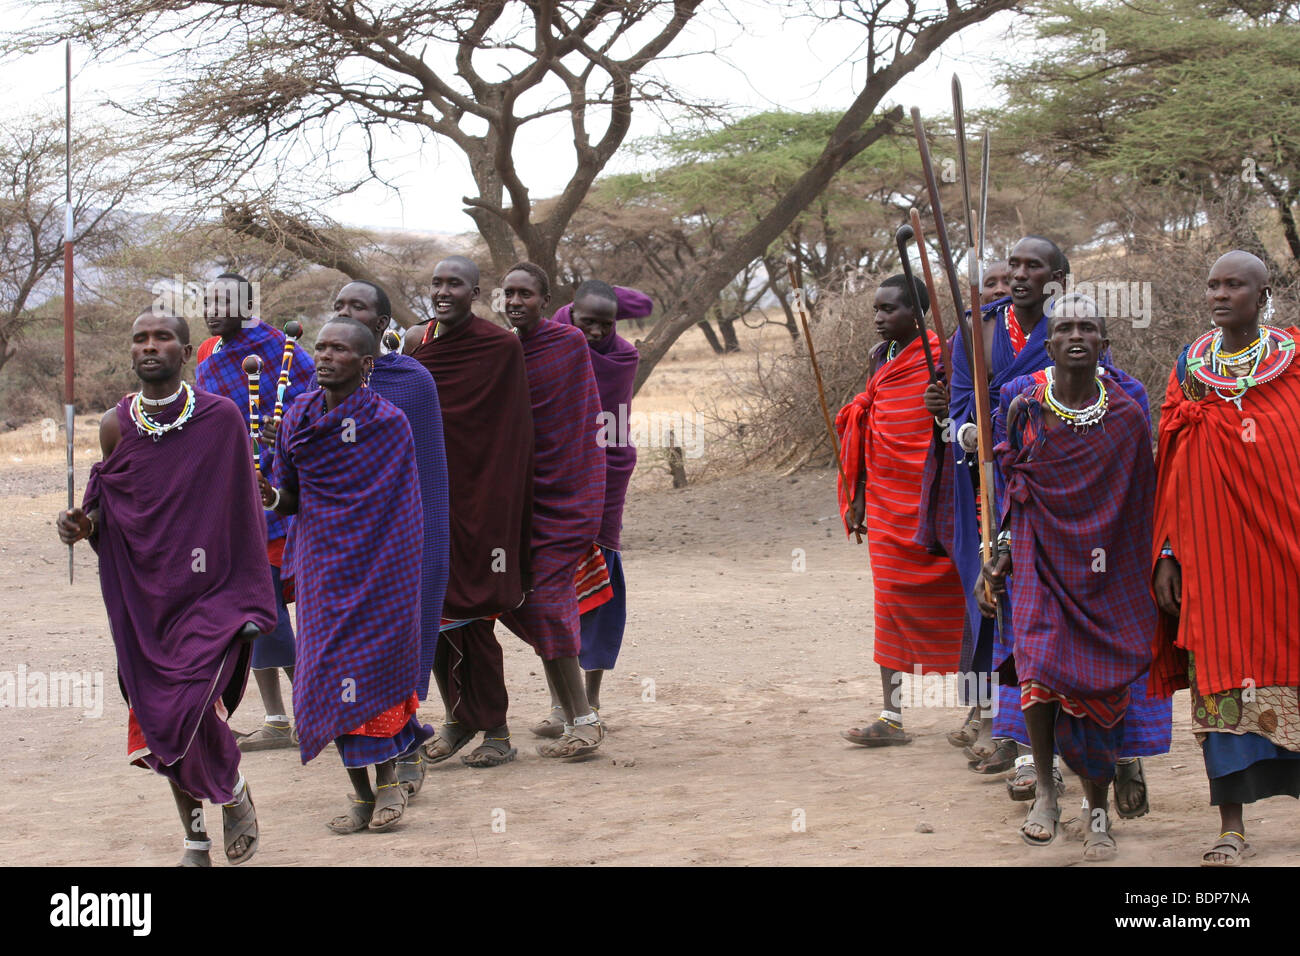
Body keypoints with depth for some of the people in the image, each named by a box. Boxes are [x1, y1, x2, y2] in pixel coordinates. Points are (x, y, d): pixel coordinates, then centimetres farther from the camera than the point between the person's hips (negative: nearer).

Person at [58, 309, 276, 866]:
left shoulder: (221, 418, -5)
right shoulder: (116, 425, 1)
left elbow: (242, 511, 1)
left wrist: (252, 601, 1)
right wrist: (85, 523, -7)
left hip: (211, 592, -3)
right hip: (143, 596, 3)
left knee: (195, 706, -19)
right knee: (161, 717, 8)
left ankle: (236, 796, 12)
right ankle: (195, 839, 27)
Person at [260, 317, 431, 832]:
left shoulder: (388, 421, -6)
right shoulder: (298, 418, 5)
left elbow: (405, 509, -3)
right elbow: (291, 498, 9)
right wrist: (270, 495, -14)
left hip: (377, 563, -4)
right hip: (323, 565, 4)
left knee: (374, 668, -4)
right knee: (330, 678, 1)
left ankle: (388, 779, 14)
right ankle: (361, 792, 12)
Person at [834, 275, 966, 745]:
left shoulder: (941, 358, -8)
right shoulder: (880, 359, 12)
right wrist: (858, 495, 16)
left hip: (930, 498, -6)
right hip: (887, 502, 6)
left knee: (948, 602, -1)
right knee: (891, 601, 5)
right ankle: (891, 717, 7)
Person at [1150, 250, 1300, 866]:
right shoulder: (1189, 369, 8)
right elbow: (1171, 472, 9)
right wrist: (1167, 555, 4)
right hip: (1210, 548, 2)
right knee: (1221, 678, 0)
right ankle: (1232, 828, 5)